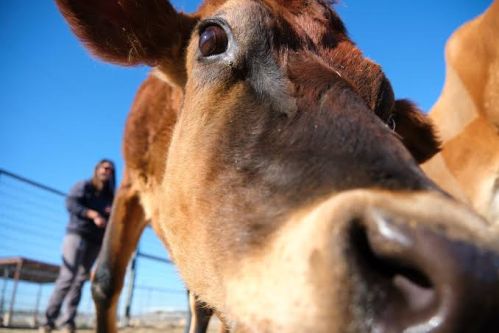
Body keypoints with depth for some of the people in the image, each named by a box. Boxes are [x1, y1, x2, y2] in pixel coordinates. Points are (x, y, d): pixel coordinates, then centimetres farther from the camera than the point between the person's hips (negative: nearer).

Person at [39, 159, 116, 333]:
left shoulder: (110, 197, 17)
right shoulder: (83, 186, 7)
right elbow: (70, 202, -10)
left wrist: (113, 214, -6)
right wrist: (93, 214, -20)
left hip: (96, 241, 4)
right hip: (77, 234, -4)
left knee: (80, 280, 0)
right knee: (68, 276, -15)